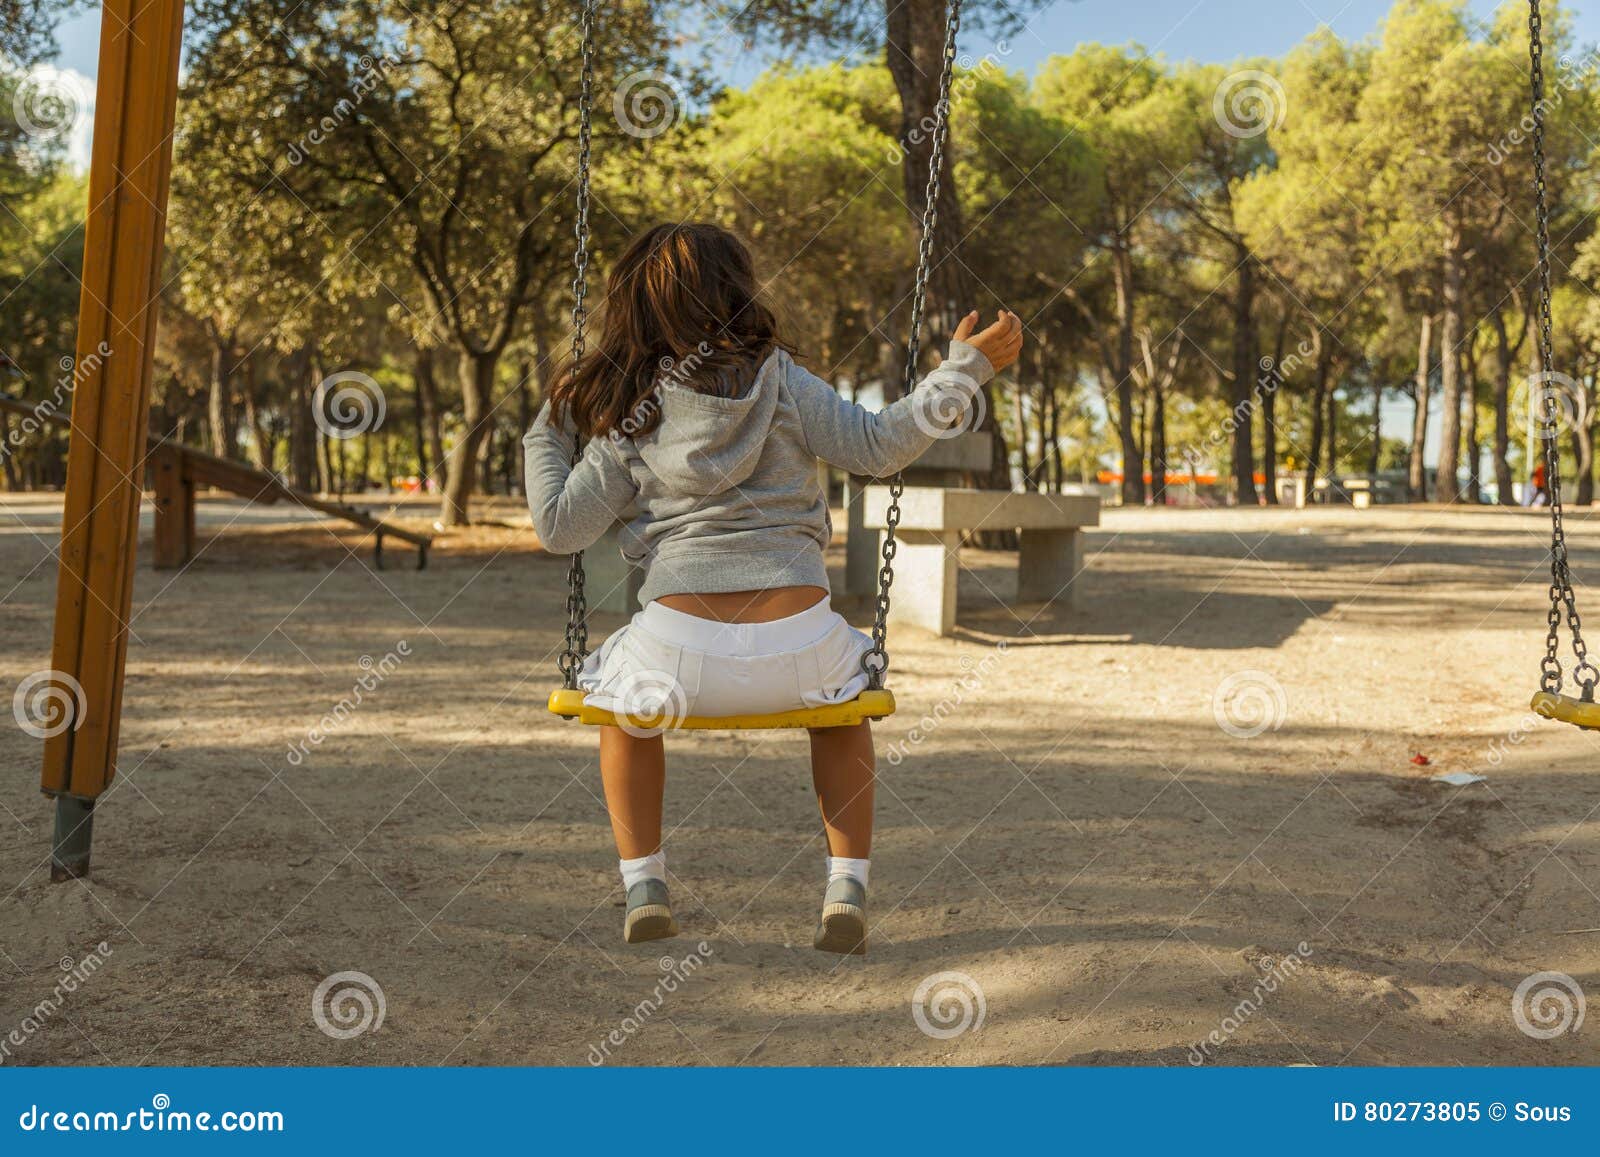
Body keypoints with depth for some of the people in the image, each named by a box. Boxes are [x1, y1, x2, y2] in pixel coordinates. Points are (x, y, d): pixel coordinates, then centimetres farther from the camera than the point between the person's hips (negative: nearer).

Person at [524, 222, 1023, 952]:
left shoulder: (629, 419, 4)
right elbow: (878, 446, -2)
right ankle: (847, 887, 22)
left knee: (619, 700, 36)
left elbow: (560, 528, 3)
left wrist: (547, 434, 18)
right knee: (842, 694, 36)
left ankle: (643, 885, 25)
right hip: (796, 648, 0)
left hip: (680, 655, 0)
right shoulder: (780, 380, 2)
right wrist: (963, 370, 6)